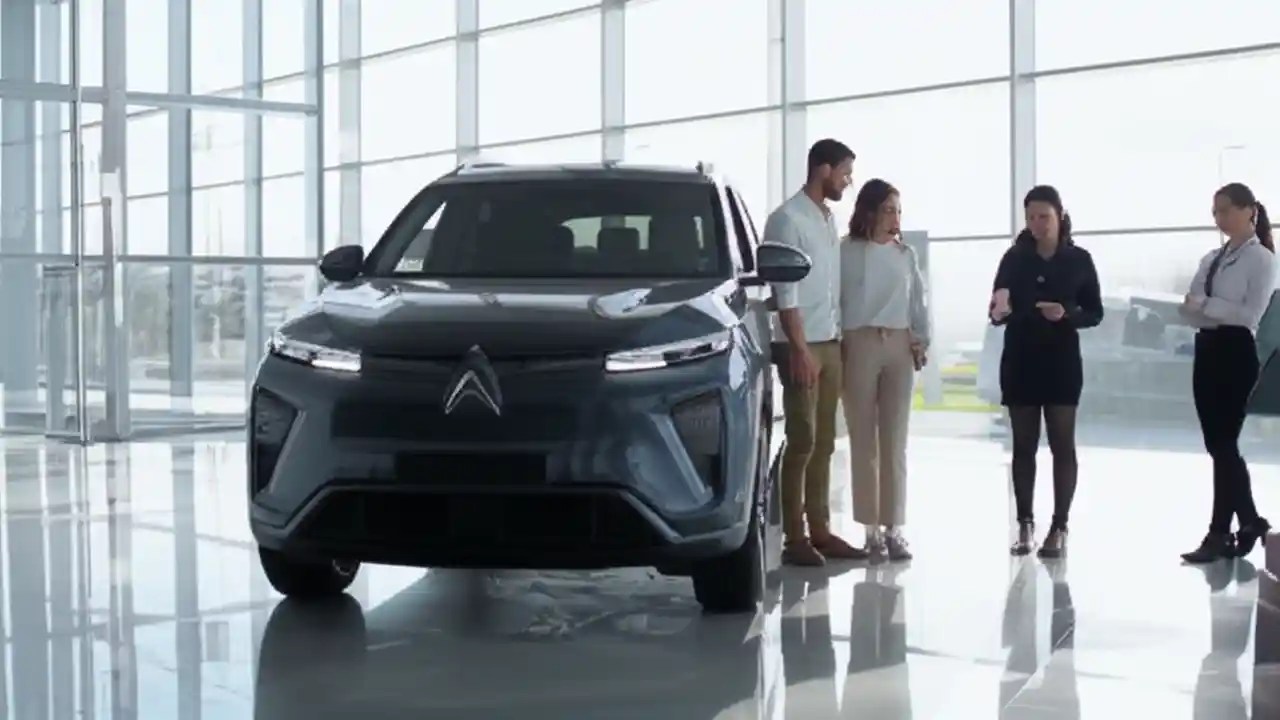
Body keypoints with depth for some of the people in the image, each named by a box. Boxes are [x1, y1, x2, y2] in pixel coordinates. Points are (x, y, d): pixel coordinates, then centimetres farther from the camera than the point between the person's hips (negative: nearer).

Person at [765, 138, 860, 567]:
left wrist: (837, 341, 12)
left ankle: (820, 531, 15)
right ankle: (794, 538, -3)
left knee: (824, 443, 9)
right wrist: (800, 348, -19)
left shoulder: (829, 219, 15)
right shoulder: (788, 219, -10)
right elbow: (785, 292, -16)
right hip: (801, 346, -8)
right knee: (802, 442, -7)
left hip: (830, 343, 8)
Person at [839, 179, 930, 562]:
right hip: (859, 345, -3)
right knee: (863, 441, 0)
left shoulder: (906, 254, 12)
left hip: (899, 346, 4)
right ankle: (872, 528, 5)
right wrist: (836, 343, -12)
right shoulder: (845, 252, -2)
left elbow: (918, 301, 14)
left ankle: (893, 527, 7)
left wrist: (922, 340, 6)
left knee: (895, 441, 4)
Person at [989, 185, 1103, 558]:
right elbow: (996, 311, 1)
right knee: (1023, 444, 5)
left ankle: (1059, 527, 5)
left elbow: (1095, 313, 1)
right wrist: (999, 311, -22)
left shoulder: (1079, 259, 0)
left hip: (1061, 361, -1)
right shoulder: (1014, 257, 2)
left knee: (1062, 444, 0)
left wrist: (1067, 315, -18)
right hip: (1020, 360, 1)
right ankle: (1025, 525, 10)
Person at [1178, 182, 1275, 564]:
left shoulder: (1261, 258, -5)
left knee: (1223, 443, -7)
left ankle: (1220, 533, -1)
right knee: (1217, 443, 9)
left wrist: (1207, 305, -13)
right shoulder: (1211, 259, 15)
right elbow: (1190, 309, 8)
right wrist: (1200, 310, -13)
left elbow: (1251, 312, -15)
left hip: (1235, 352, -8)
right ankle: (1250, 520, 20)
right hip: (1207, 352, 8)